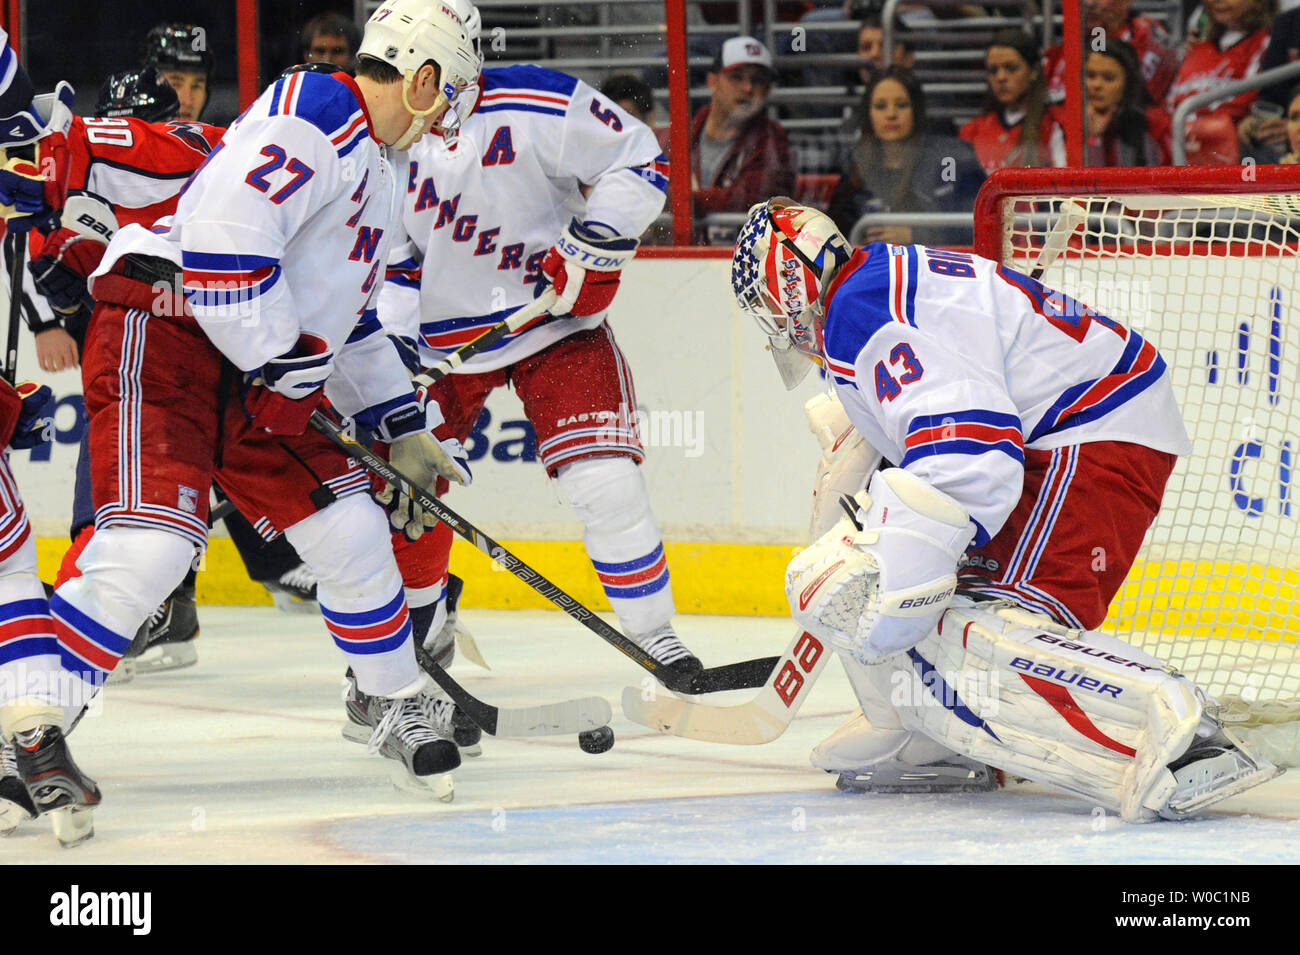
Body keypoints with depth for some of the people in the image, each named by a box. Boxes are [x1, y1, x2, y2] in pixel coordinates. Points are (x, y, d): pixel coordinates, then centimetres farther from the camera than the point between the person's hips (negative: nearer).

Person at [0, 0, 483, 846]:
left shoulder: (380, 166, 20)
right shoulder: (315, 116, -14)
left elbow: (348, 316, 31)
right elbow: (223, 229, -27)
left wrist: (404, 428, 28)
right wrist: (281, 360, -21)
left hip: (253, 369, 10)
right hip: (162, 339, -10)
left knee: (350, 530, 8)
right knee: (153, 540, -24)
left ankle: (402, 710, 27)